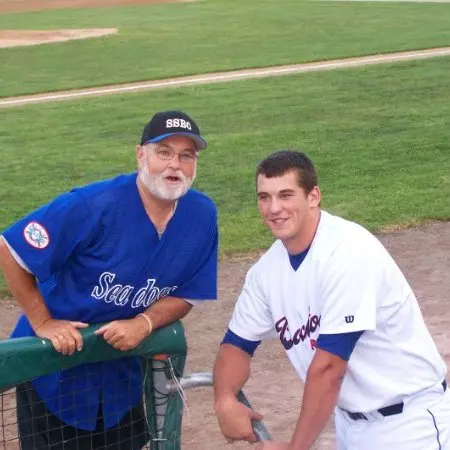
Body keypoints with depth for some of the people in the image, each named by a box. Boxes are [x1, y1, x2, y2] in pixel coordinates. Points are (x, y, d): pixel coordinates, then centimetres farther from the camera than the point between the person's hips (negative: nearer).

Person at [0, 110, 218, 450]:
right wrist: (43, 323, -19)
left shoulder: (202, 215, -11)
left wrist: (144, 323, -22)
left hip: (122, 365, 5)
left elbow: (186, 295, -3)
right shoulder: (94, 205, -27)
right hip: (54, 362, -5)